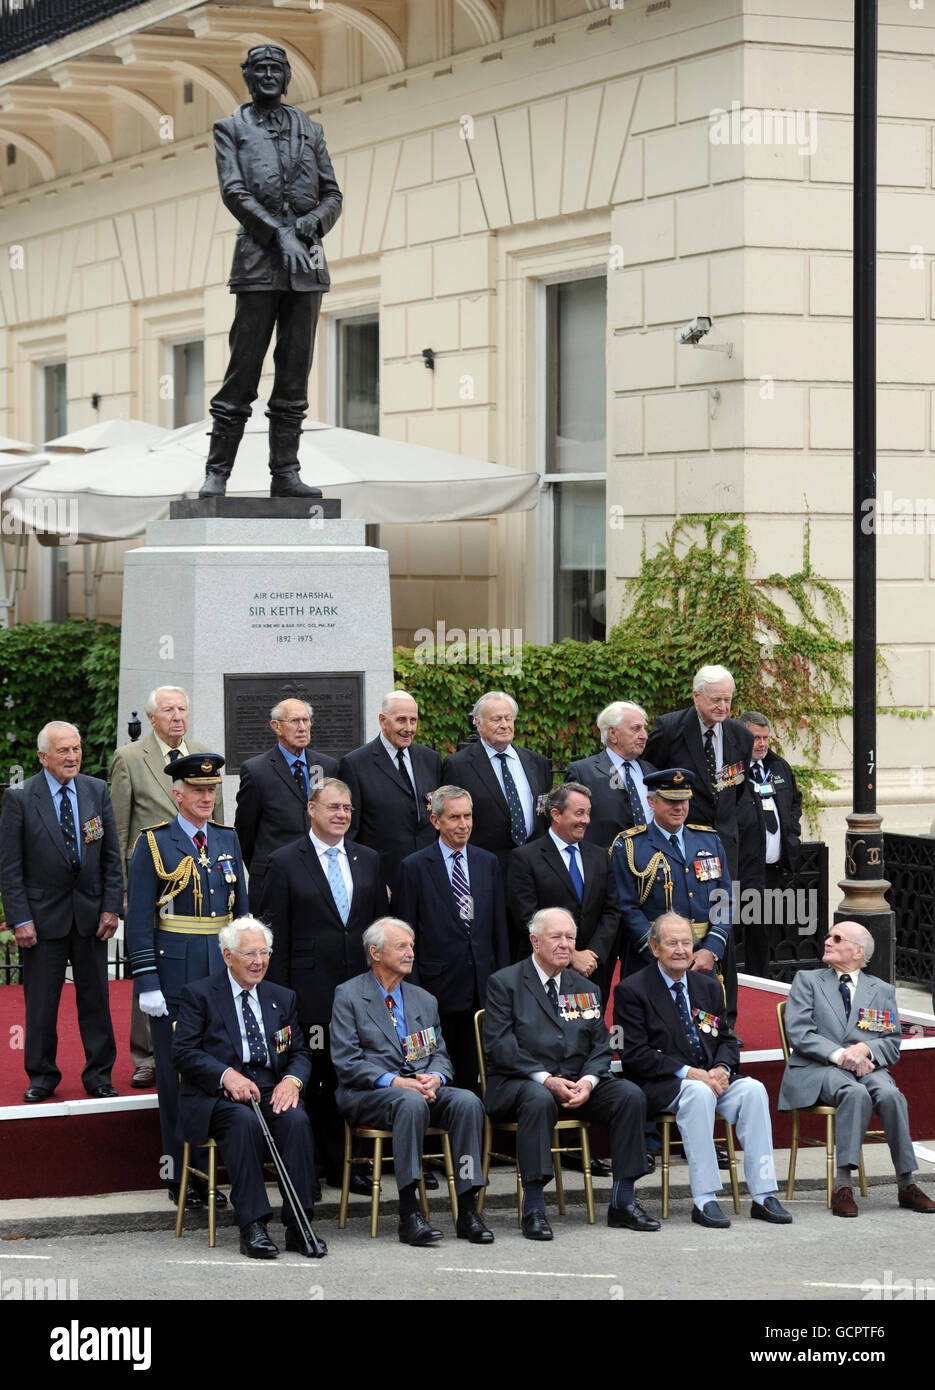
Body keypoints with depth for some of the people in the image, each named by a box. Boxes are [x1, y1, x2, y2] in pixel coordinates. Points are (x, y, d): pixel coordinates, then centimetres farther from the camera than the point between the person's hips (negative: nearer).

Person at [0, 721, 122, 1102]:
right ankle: (42, 1076, 18)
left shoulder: (97, 791, 3)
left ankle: (99, 1074, 18)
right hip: (43, 914, -3)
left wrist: (111, 907, -1)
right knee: (41, 1000, 5)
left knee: (95, 997, 8)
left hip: (91, 913, 3)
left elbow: (111, 855, 6)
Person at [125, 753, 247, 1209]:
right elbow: (139, 918, -7)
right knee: (176, 1074, 1)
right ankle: (180, 1176, 7)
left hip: (222, 971, 5)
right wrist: (146, 981, -13)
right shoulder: (154, 843, -4)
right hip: (174, 974, -4)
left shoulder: (227, 840, 11)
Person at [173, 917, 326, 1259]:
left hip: (271, 1090, 3)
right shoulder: (198, 994, 5)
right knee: (244, 1121, -36)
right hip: (216, 1096, -3)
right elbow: (184, 1052, -5)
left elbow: (299, 1053, 15)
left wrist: (292, 1079, -10)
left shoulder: (282, 998, 19)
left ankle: (299, 1226, -27)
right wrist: (226, 1075, -21)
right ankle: (252, 1227, -34)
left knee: (296, 1119, -29)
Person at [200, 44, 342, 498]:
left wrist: (314, 219, -7)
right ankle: (217, 473, -5)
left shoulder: (309, 129, 18)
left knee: (295, 372, 2)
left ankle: (285, 473, 4)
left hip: (307, 262, 4)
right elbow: (234, 192, -4)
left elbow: (333, 196, 17)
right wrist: (281, 234, -16)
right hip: (258, 259, -4)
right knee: (243, 370, -7)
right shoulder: (231, 128, 8)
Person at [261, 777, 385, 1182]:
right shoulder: (284, 863, -1)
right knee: (308, 1080, 0)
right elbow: (274, 935, -3)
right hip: (309, 993, -4)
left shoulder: (368, 860, 13)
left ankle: (339, 1166, 16)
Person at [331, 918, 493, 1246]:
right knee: (411, 1103, -38)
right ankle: (409, 1213, -39)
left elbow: (440, 1054, 17)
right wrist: (394, 1081, -19)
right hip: (368, 1094, -5)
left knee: (468, 1101, -26)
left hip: (422, 1088, 5)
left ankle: (467, 1211, -26)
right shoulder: (349, 995, 3)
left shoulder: (424, 1000, 20)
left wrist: (435, 1077, -8)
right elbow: (346, 1062, -6)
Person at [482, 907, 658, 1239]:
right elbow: (498, 1047, -8)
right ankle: (533, 1207, -34)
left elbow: (601, 1047, 12)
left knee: (630, 1094, -20)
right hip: (519, 1084, -5)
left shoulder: (586, 990, 18)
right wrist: (546, 1079, -19)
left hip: (578, 1085, 5)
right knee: (539, 1099, -39)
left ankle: (623, 1200, -14)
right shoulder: (504, 983, 2)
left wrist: (587, 1081, -11)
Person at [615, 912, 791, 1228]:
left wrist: (722, 1067, -8)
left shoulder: (708, 987, 15)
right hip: (660, 1086, -5)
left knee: (753, 1089, -23)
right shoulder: (632, 990, -4)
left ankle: (763, 1196, -22)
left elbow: (727, 1038, 16)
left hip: (710, 1077, 5)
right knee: (698, 1093, -36)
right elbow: (634, 1054, -11)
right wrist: (686, 1073, -20)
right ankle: (704, 1201, -35)